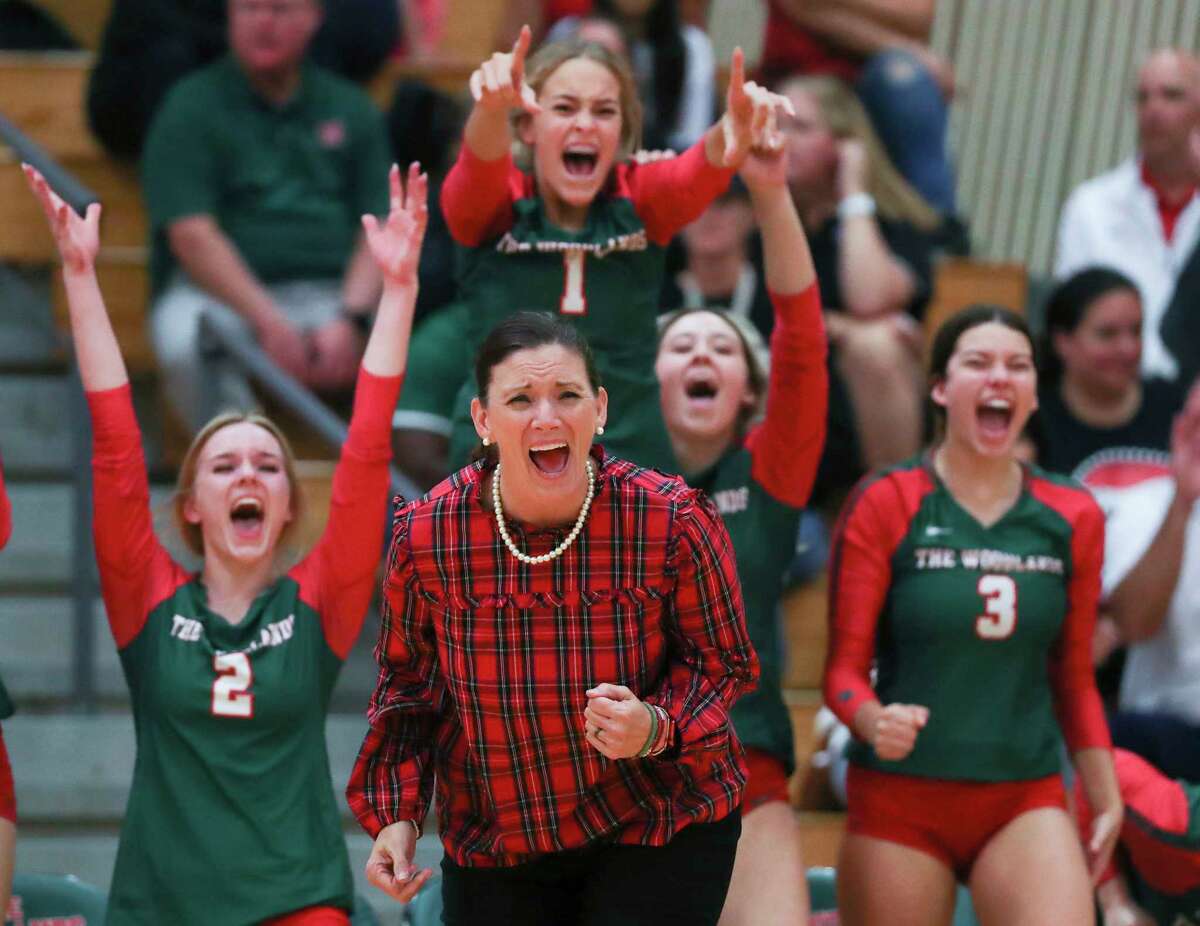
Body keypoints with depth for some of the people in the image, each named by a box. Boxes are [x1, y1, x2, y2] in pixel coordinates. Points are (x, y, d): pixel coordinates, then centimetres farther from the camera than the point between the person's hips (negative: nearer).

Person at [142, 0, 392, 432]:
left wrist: (350, 318, -13)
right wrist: (269, 322, -17)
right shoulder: (192, 105, 7)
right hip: (221, 294, -2)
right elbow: (192, 237, -5)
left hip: (333, 295, 2)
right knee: (185, 336, -37)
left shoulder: (351, 109, 17)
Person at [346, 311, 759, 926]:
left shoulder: (673, 522, -18)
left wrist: (656, 729, -25)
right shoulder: (426, 535, -12)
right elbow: (406, 678, 5)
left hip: (660, 833, -2)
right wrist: (395, 815, -3)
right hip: (493, 846, 2)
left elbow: (724, 663, -5)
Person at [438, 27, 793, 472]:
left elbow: (695, 174, -18)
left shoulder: (640, 200, 3)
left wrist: (734, 130, -41)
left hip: (630, 457, 1)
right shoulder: (488, 206, -1)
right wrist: (492, 107, -46)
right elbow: (481, 167, -23)